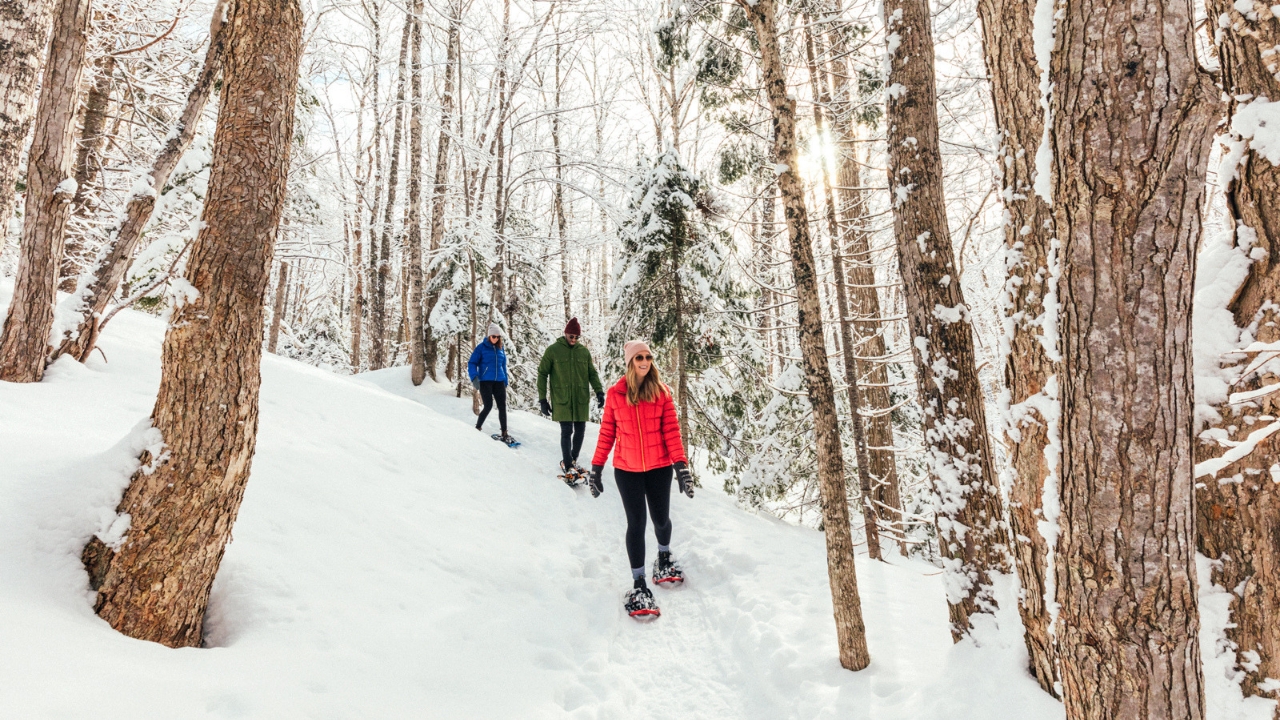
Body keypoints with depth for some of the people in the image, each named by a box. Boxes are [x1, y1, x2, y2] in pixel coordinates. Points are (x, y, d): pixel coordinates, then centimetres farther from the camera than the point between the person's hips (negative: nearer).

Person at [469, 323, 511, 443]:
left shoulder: (501, 349, 12)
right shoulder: (481, 347, -2)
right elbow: (472, 363, -4)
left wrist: (505, 382, 17)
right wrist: (474, 378, -18)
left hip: (499, 382, 4)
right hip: (485, 381, -4)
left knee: (502, 407, 0)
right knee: (488, 406, -11)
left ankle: (504, 434, 7)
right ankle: (478, 428, 12)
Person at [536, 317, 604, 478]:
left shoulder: (584, 351, 7)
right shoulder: (553, 350, -2)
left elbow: (592, 373, 12)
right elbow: (542, 374, 2)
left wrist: (599, 391, -2)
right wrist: (542, 399, -2)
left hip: (581, 400, 3)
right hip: (562, 400, -3)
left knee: (580, 431, 7)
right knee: (566, 431, -5)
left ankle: (573, 460, 26)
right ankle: (567, 465, 10)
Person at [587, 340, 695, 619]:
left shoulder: (661, 392, -3)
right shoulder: (615, 394, -3)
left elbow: (671, 430, -6)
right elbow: (606, 433, 1)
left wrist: (681, 465, -12)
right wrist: (596, 468, 1)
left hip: (659, 467, 1)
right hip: (627, 470, -1)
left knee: (661, 519, 11)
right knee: (636, 524, 0)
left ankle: (664, 558, 44)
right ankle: (639, 584, 14)